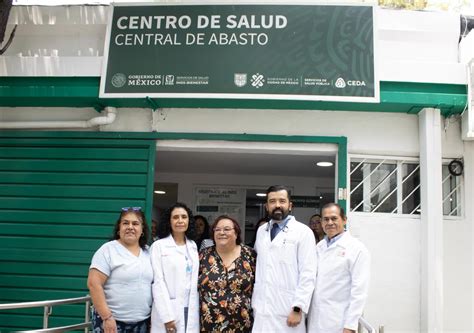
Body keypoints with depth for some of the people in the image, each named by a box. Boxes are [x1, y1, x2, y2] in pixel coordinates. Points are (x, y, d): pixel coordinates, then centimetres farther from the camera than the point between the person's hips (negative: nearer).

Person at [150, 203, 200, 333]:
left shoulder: (193, 246, 11)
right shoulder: (158, 246, -4)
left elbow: (195, 279, 11)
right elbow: (158, 282, -10)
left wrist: (195, 310, 3)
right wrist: (167, 316, -15)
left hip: (191, 311, 4)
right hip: (168, 312, -4)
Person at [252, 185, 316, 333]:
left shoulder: (303, 232, -6)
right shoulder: (261, 231, 11)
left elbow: (308, 274, -10)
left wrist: (298, 308, -14)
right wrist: (254, 302, 12)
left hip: (288, 311, -4)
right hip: (262, 310, 4)